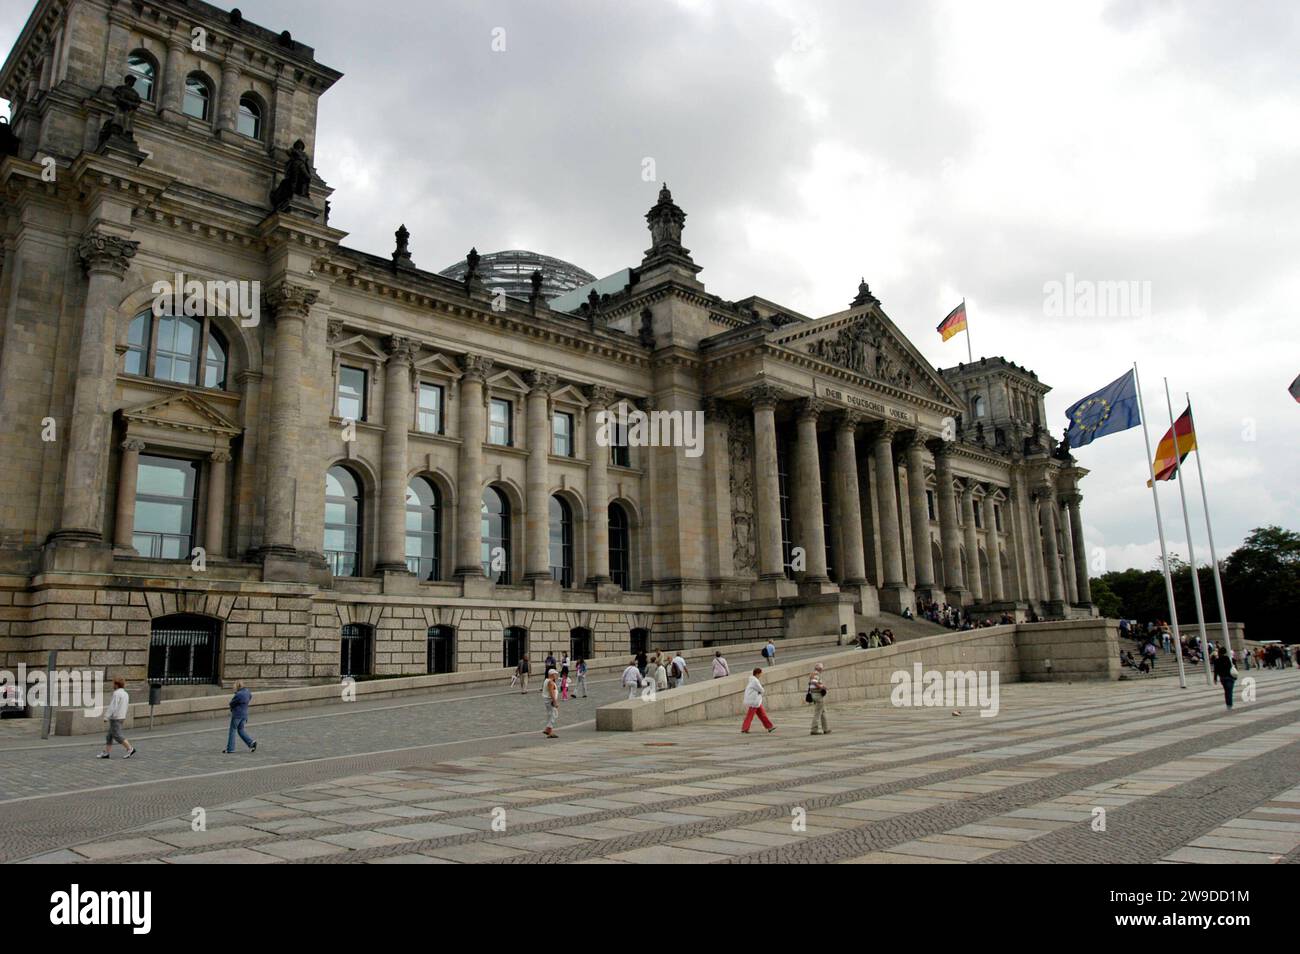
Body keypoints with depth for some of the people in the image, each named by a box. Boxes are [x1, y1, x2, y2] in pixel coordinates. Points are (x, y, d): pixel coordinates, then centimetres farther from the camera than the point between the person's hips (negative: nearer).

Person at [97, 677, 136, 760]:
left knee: (117, 735, -6)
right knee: (110, 735, 12)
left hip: (115, 718, -9)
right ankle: (106, 753, 12)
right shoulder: (125, 694, 13)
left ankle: (130, 748, -8)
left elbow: (112, 706, -21)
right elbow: (127, 706, 17)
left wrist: (106, 717, -19)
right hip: (121, 717, 9)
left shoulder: (116, 693, -15)